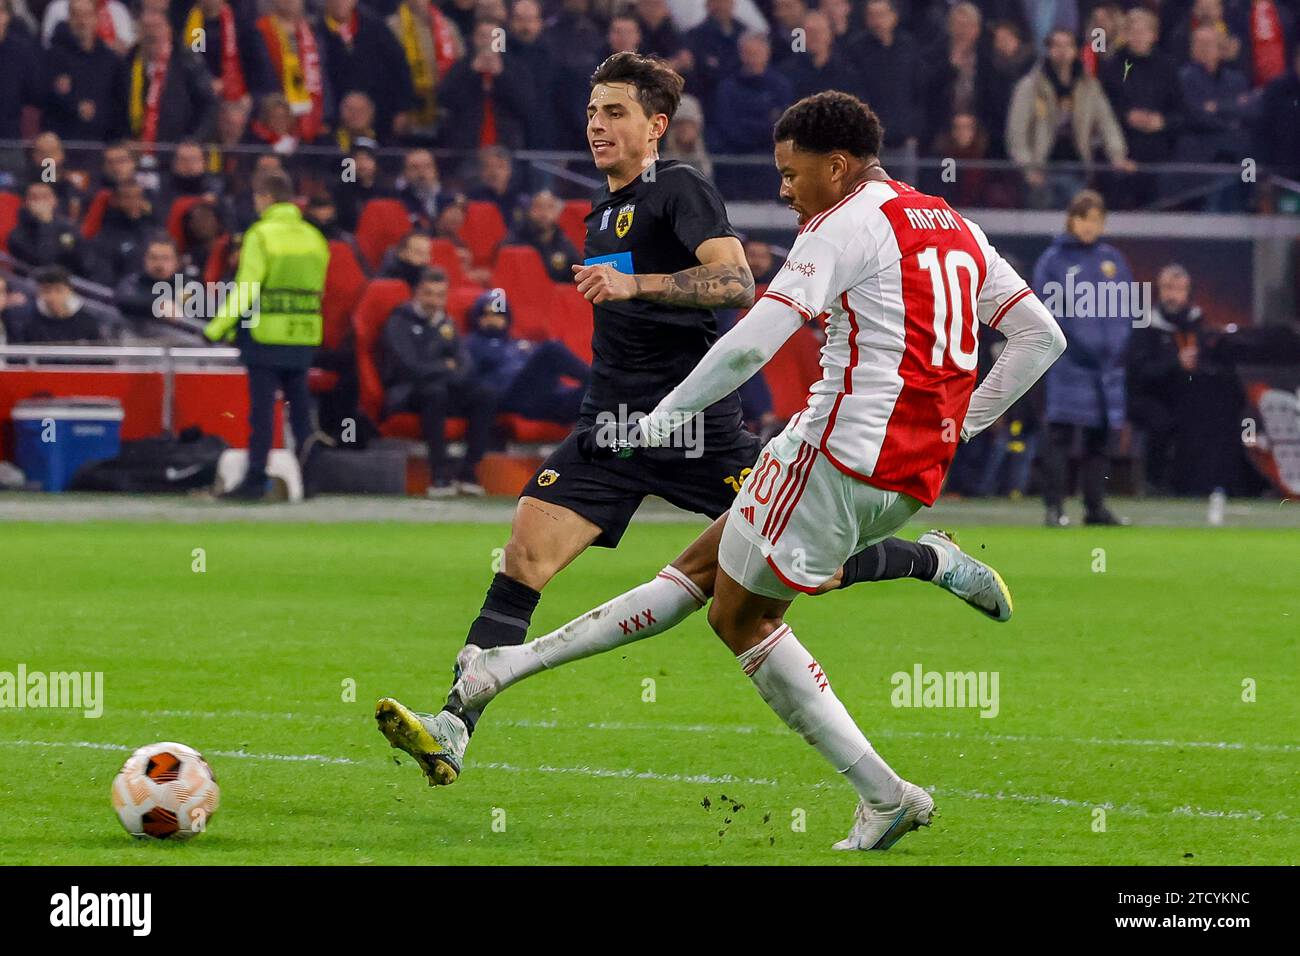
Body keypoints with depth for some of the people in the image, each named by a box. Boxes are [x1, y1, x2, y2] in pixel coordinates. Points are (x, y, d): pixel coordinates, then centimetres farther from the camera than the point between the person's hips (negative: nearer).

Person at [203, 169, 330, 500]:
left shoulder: (261, 235, -9)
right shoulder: (314, 237, 9)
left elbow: (246, 289, -14)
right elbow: (317, 290, 12)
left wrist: (218, 328, -8)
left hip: (265, 335, -5)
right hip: (304, 337, 5)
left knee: (262, 409, -1)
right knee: (299, 405, 12)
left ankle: (255, 479, 0)